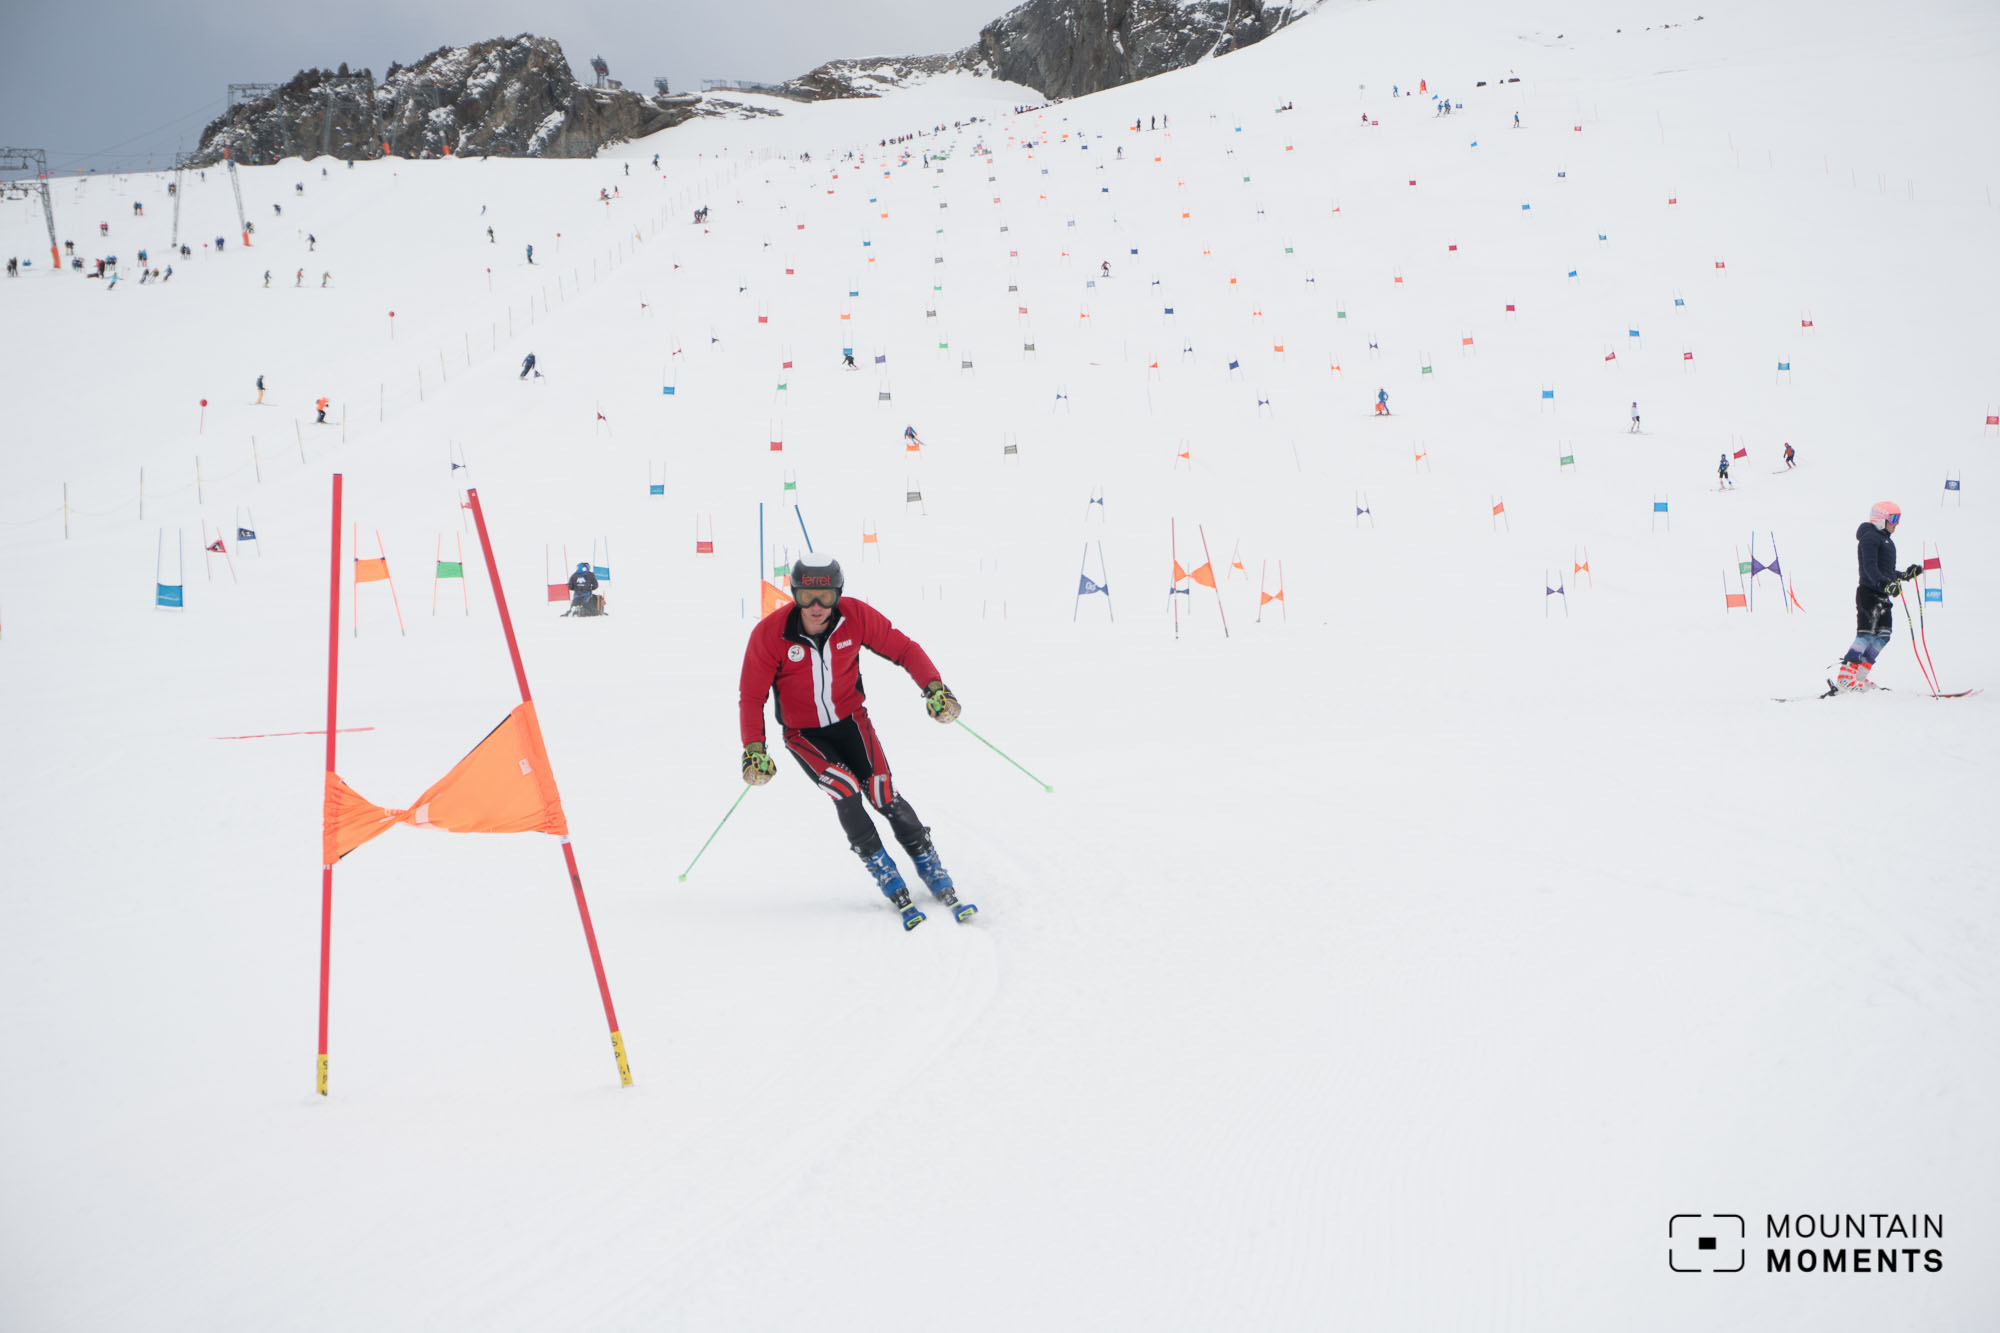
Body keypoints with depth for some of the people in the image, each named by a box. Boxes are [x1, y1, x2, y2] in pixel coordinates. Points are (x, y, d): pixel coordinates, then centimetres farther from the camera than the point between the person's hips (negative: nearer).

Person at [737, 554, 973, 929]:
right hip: (804, 733, -1)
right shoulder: (770, 634, -21)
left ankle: (937, 879, -4)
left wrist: (933, 686, -20)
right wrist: (754, 750, -18)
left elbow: (902, 648, -6)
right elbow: (751, 695, -12)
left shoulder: (856, 616, -17)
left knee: (883, 794, -16)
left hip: (850, 719, 1)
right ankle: (886, 878, -9)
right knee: (846, 791, -24)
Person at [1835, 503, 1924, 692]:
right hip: (1869, 593, -10)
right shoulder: (1870, 537, -10)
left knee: (1883, 636, 8)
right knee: (1866, 635, -16)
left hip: (1883, 595, 10)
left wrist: (1907, 574, 27)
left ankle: (1859, 677, 9)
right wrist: (1885, 584, -35)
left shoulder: (1885, 539, 21)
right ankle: (1844, 678, -19)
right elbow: (1870, 568, -22)